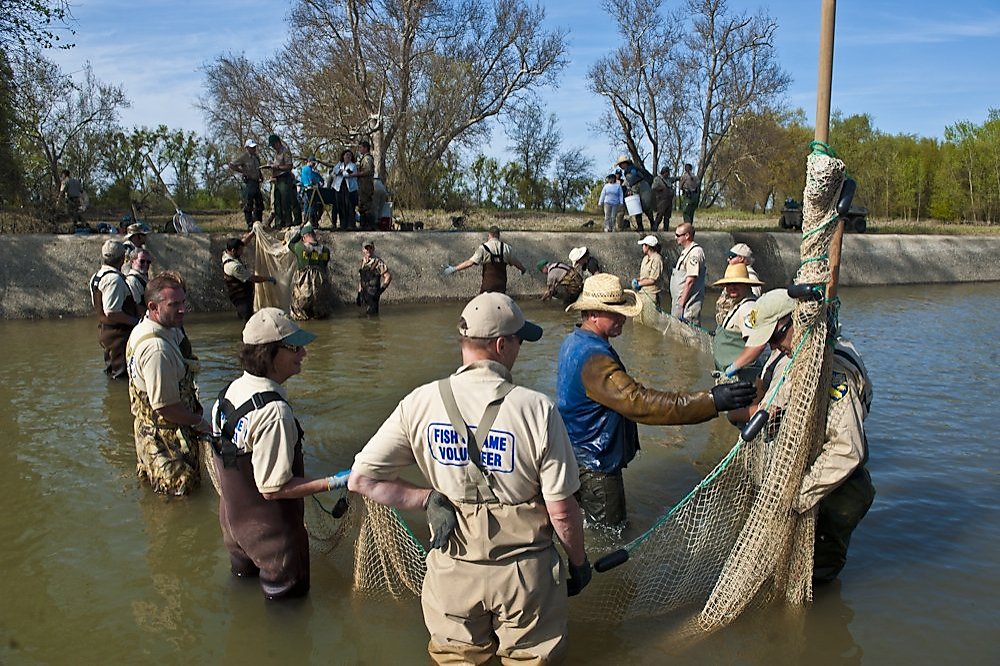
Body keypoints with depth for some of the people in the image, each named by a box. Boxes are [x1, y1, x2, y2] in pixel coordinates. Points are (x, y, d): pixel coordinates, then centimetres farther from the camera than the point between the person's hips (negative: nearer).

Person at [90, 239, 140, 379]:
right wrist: (135, 321, -18)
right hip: (119, 334, -10)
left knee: (112, 371, 22)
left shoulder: (96, 277, 10)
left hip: (103, 330, 10)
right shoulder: (115, 279, -22)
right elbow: (111, 312, -28)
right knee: (122, 374, -4)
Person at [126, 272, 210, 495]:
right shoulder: (157, 348, -33)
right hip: (166, 438, -10)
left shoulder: (144, 329, 1)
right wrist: (200, 423, -14)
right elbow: (166, 407, -30)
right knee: (182, 489, 5)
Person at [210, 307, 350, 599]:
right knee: (287, 600, 12)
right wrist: (334, 482, -28)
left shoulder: (231, 390, -3)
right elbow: (273, 488, -30)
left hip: (233, 517, 9)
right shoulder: (274, 411, -32)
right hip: (270, 529, -9)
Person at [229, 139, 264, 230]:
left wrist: (261, 175, 12)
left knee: (259, 204, 10)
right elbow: (231, 165, -10)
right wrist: (243, 171, -13)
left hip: (256, 182, 8)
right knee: (248, 205, -6)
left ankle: (257, 223, 18)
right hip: (248, 182, -8)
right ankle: (250, 225, -5)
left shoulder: (256, 157, 16)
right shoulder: (244, 157, -6)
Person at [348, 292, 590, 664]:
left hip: (453, 573, 2)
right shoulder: (537, 410, -19)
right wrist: (579, 562, 4)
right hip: (524, 572, -2)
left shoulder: (420, 404, -10)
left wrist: (427, 499, -5)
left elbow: (361, 480, -8)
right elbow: (561, 510, -13)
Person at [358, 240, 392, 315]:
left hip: (373, 294, -7)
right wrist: (359, 294, 17)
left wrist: (380, 291, -16)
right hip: (364, 294, 7)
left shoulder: (377, 261, -10)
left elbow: (388, 276, -12)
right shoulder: (363, 262, 13)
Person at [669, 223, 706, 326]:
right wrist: (678, 302, 17)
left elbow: (690, 281, -21)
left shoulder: (695, 253, -15)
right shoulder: (685, 251, 17)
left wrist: (681, 303, -21)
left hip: (688, 304, -10)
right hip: (679, 301, 10)